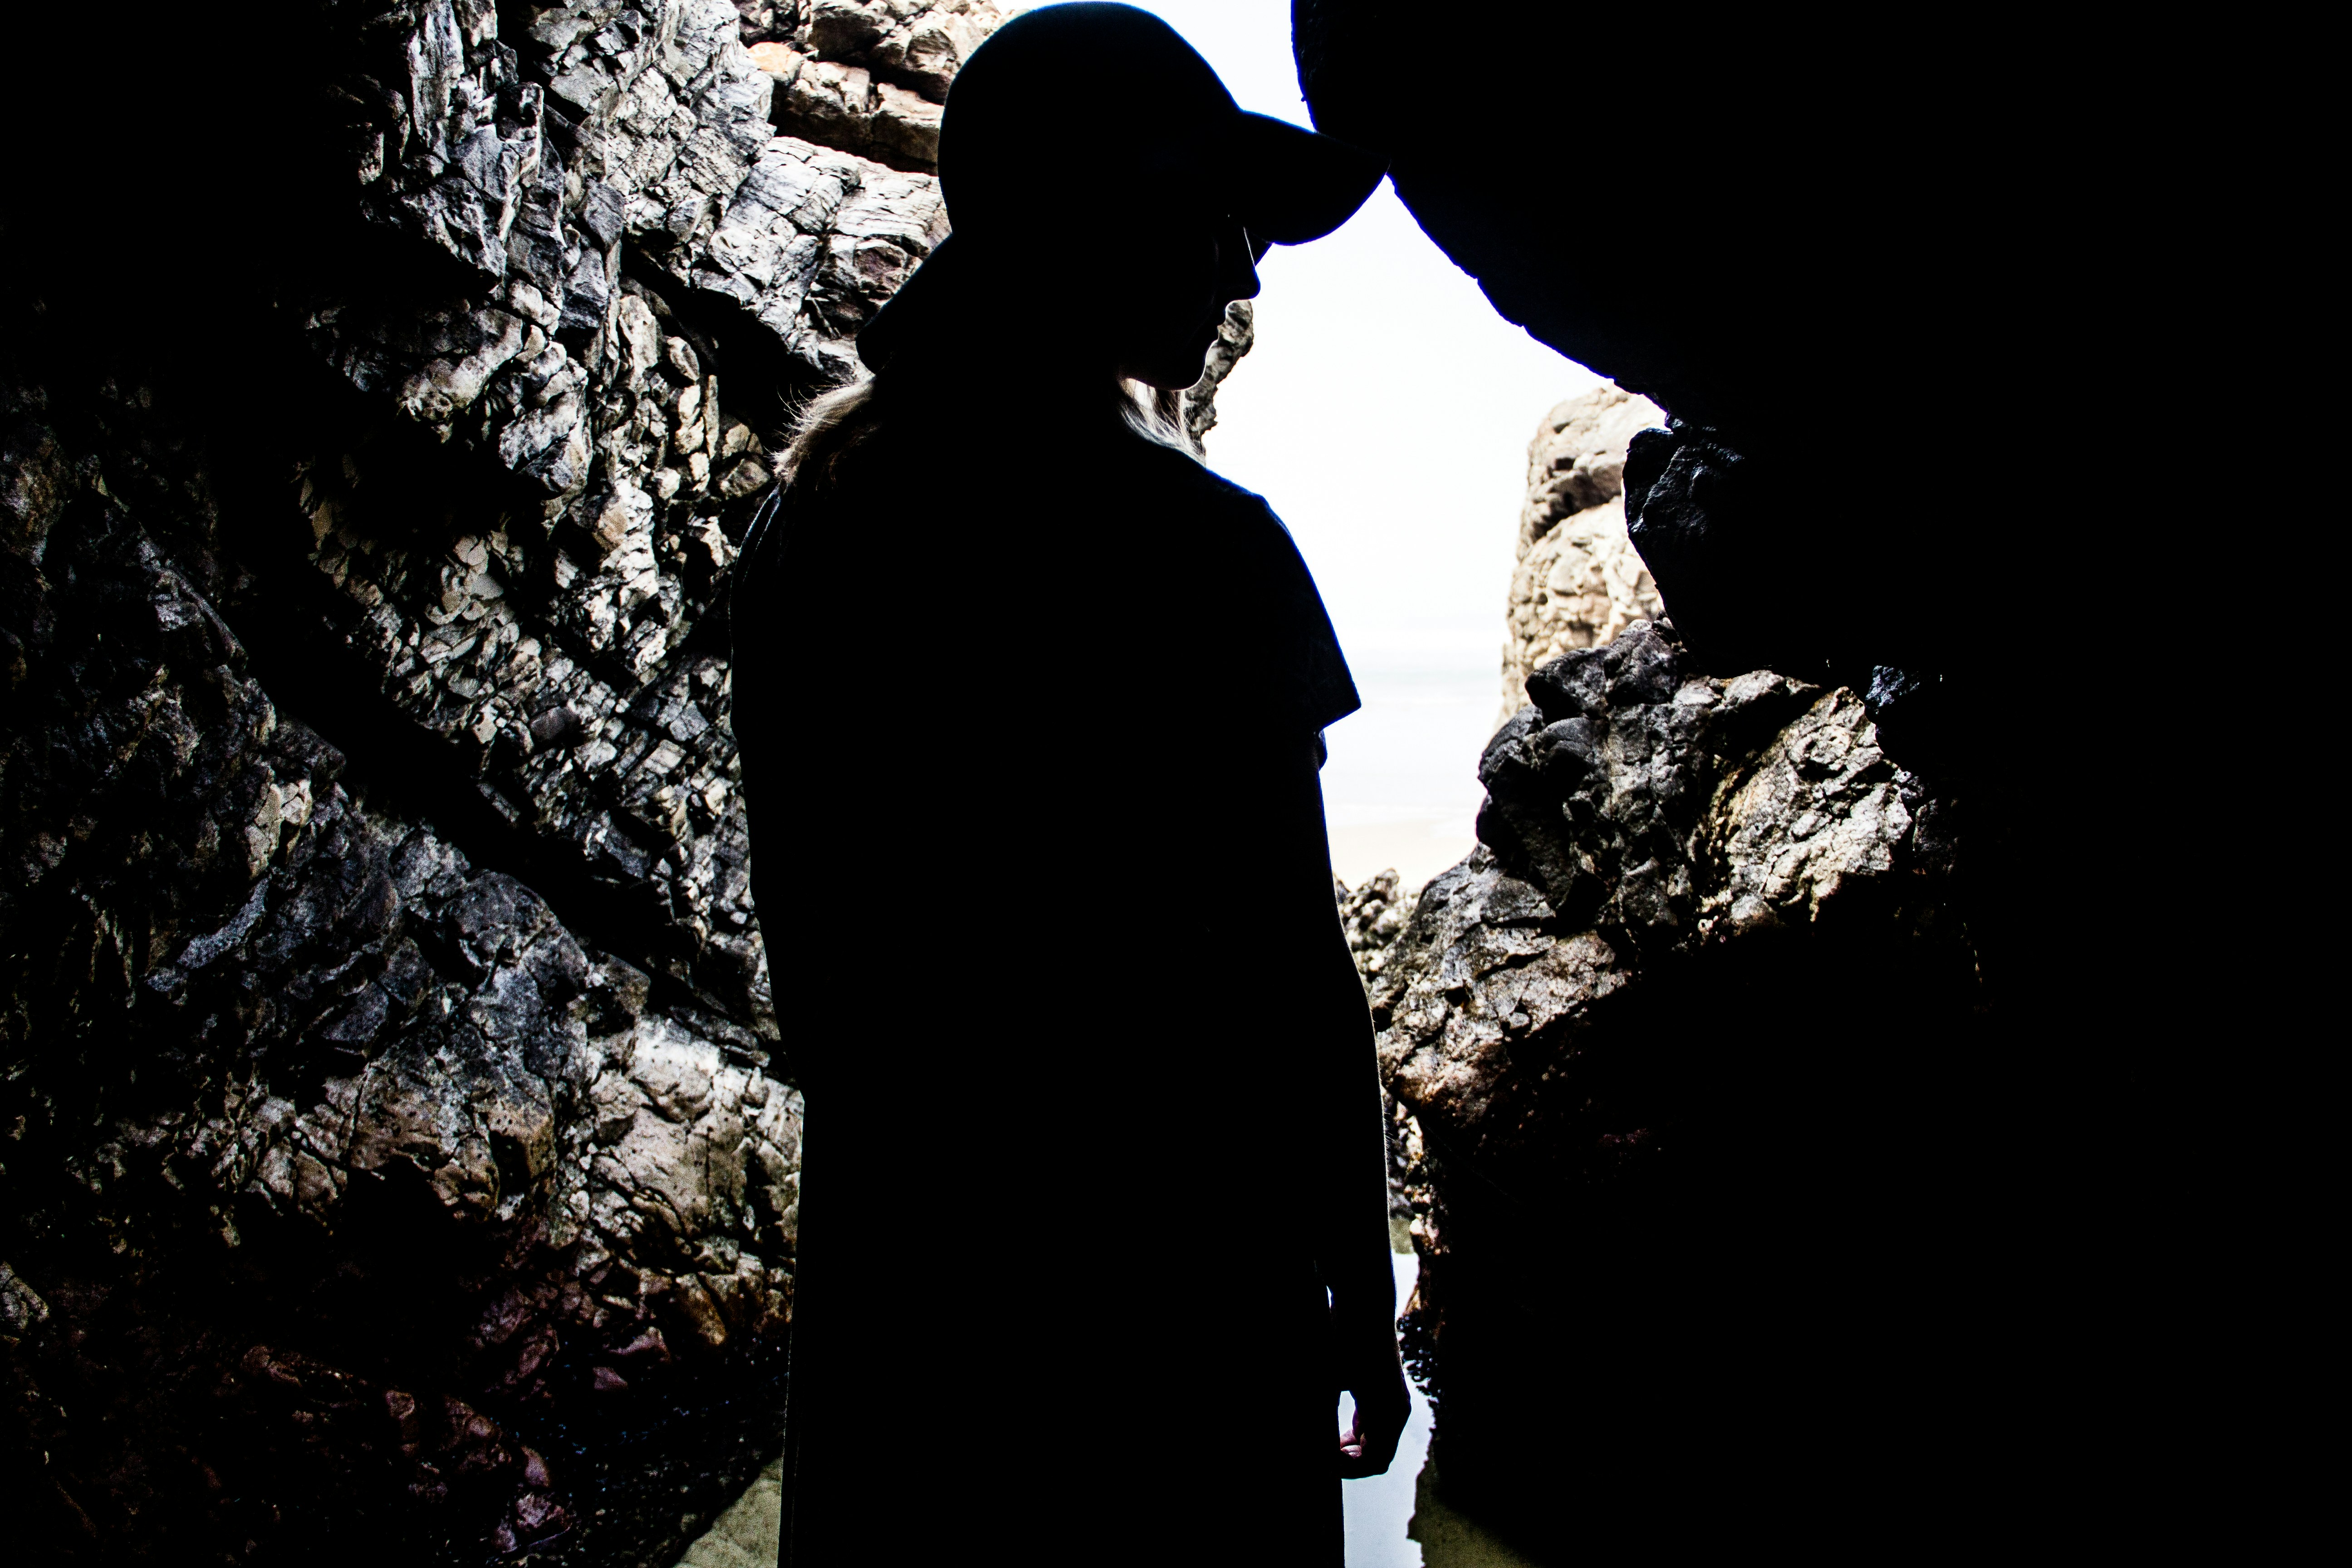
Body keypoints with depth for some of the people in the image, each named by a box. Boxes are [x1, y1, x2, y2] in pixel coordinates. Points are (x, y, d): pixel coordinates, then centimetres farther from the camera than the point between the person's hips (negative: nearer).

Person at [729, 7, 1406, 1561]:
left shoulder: (810, 525, 2)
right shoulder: (1200, 546, -15)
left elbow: (802, 933, 8)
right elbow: (1293, 969, -13)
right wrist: (1363, 1303, -2)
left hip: (890, 1235, 6)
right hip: (1165, 1264, -5)